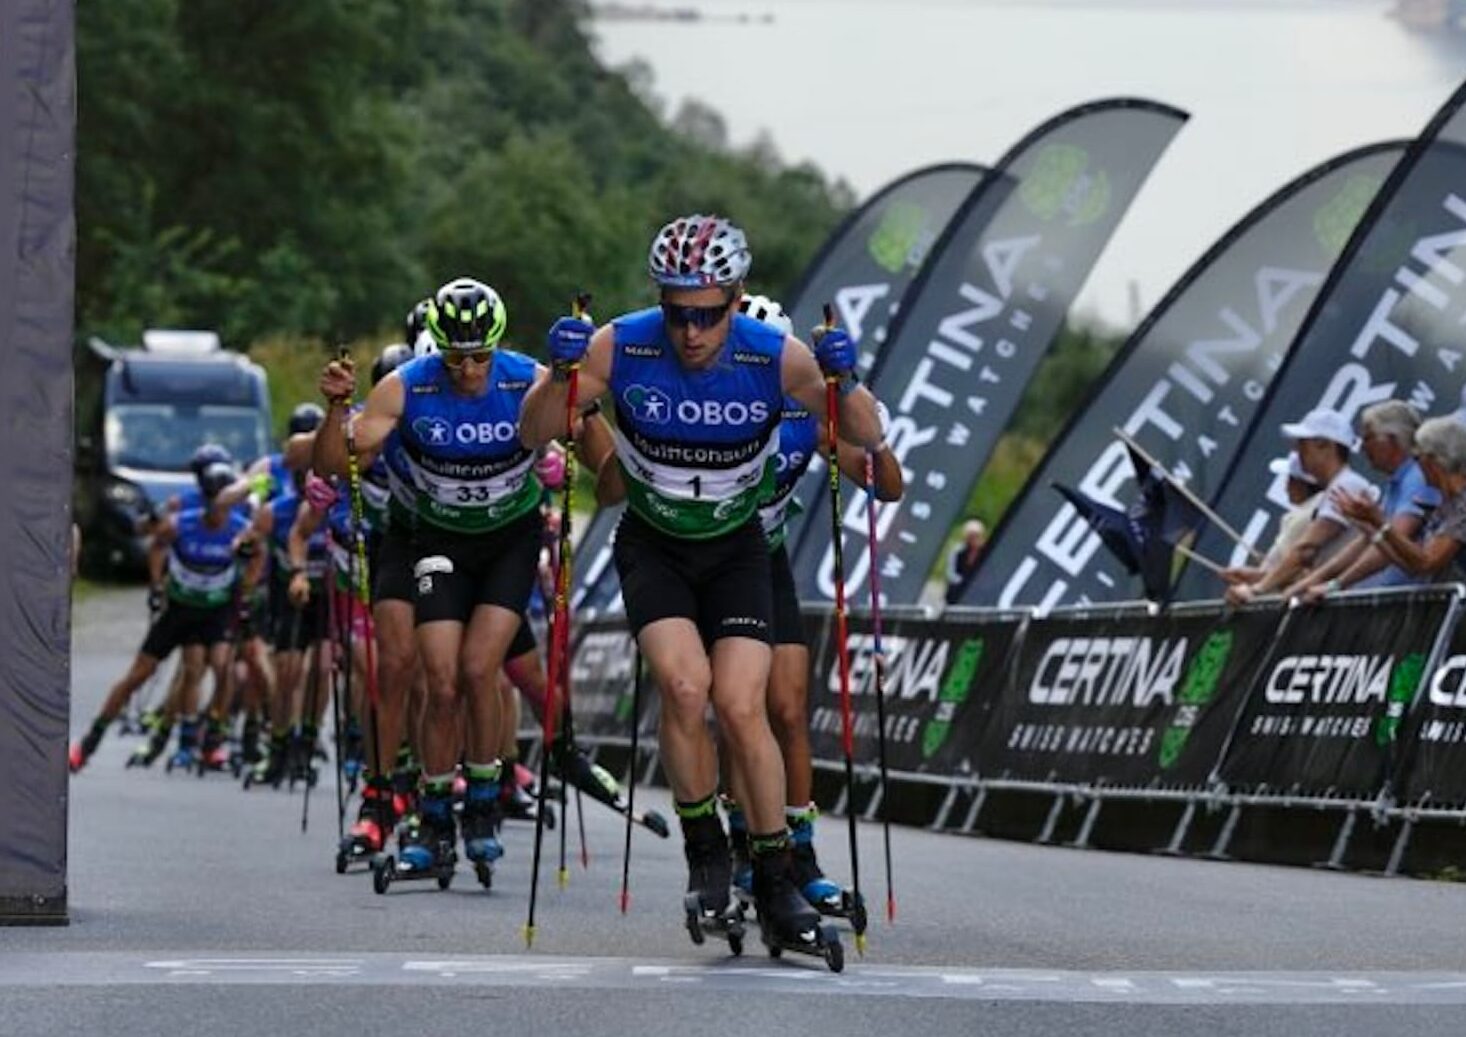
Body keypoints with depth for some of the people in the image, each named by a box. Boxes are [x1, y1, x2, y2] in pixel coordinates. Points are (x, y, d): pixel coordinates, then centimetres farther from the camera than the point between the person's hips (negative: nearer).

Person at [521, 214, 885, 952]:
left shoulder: (775, 358, -20)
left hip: (735, 549, 0)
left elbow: (867, 440, -10)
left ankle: (776, 884, -1)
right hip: (652, 545, 0)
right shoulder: (621, 348, -21)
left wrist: (844, 384, -31)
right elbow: (533, 435, -14)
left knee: (742, 707, -13)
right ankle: (705, 851, -4)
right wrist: (561, 373, -33)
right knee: (685, 684, -23)